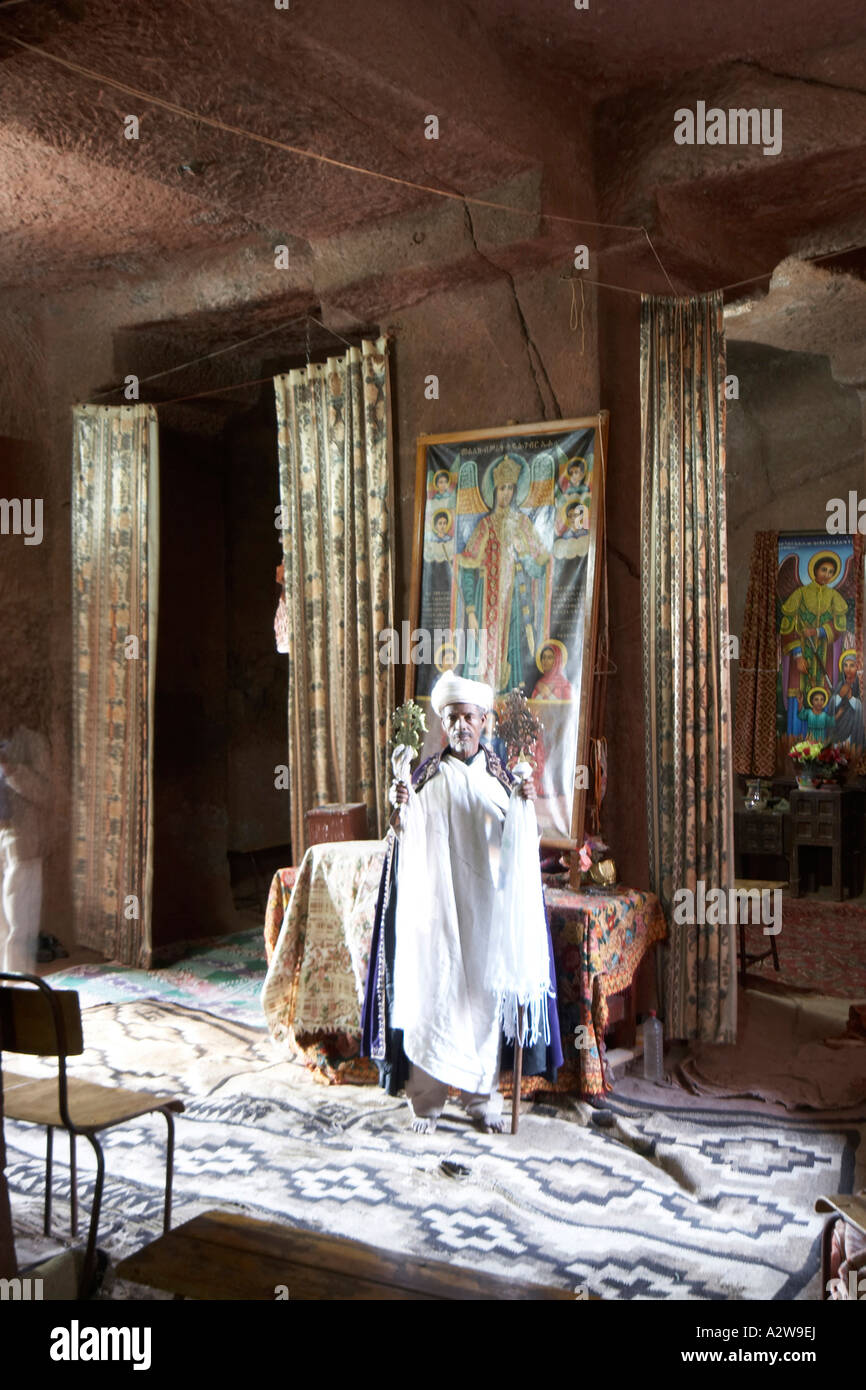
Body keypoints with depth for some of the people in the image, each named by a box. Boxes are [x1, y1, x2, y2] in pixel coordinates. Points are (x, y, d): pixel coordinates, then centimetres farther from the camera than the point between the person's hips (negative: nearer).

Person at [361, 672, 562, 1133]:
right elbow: (406, 844, -4)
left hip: (486, 905, 2)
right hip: (435, 903, -2)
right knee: (433, 993, 0)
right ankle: (426, 1098, 14)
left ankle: (482, 1098, 20)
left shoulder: (499, 775, 5)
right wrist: (399, 810, -22)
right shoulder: (427, 776, -1)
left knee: (484, 995, 6)